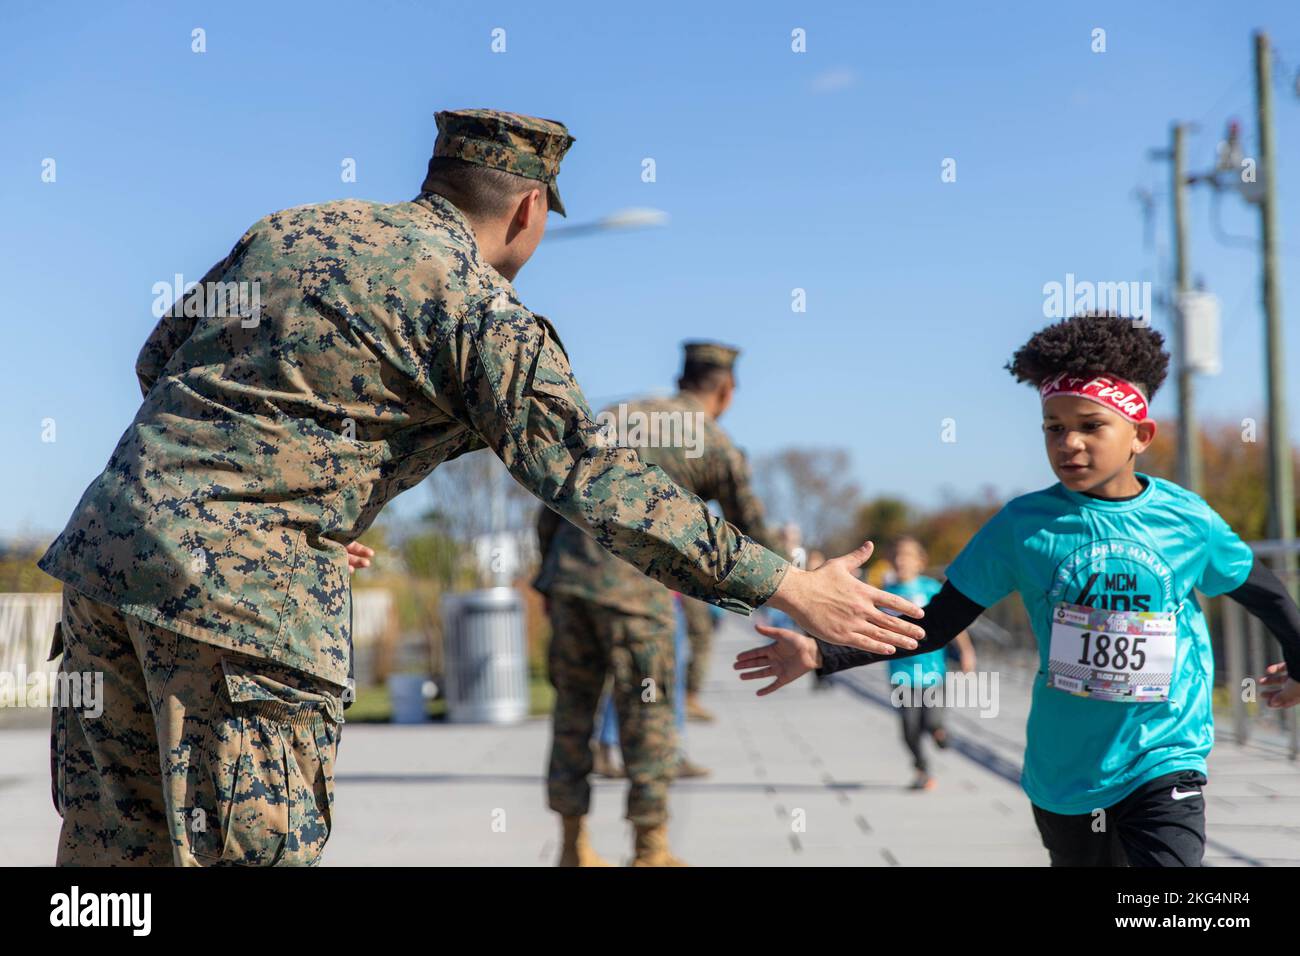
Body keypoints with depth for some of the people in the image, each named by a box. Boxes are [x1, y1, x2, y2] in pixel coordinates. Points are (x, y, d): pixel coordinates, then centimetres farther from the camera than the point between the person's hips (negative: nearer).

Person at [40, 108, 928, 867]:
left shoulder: (291, 227, 17)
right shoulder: (482, 308, -4)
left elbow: (158, 359, 21)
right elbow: (594, 480, -9)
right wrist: (788, 587, -6)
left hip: (109, 530, 8)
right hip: (240, 589, -8)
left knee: (114, 842, 17)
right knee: (254, 847, 0)